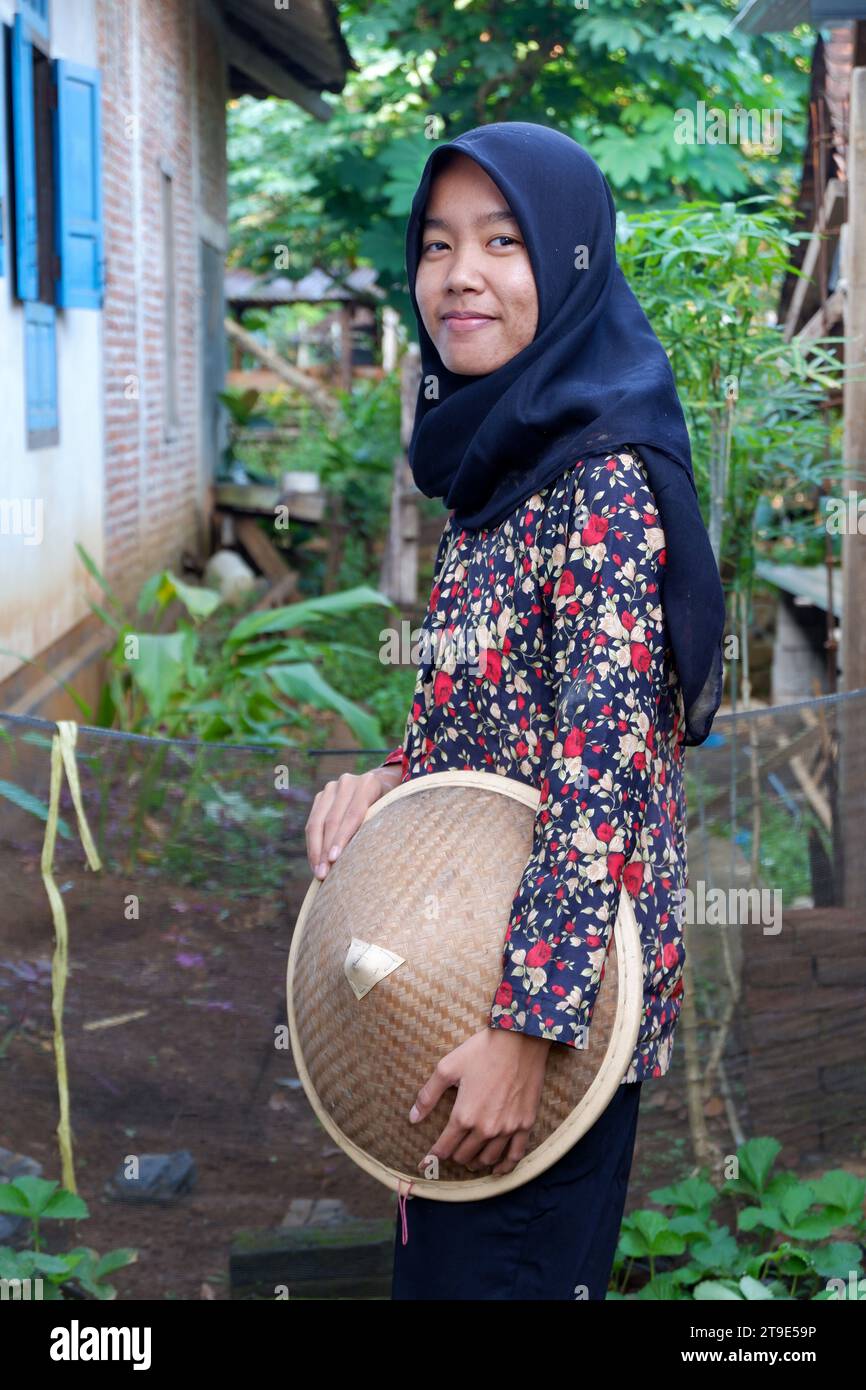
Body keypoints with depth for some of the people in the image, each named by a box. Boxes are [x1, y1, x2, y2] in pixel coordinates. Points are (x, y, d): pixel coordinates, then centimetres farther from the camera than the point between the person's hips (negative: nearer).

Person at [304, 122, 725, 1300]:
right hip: (458, 944, 9)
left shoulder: (603, 477, -19)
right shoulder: (496, 464, 8)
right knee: (439, 1252, 21)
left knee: (499, 1267, 5)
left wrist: (525, 1029, -27)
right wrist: (385, 781, -1)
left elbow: (605, 770, -24)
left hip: (555, 970, -9)